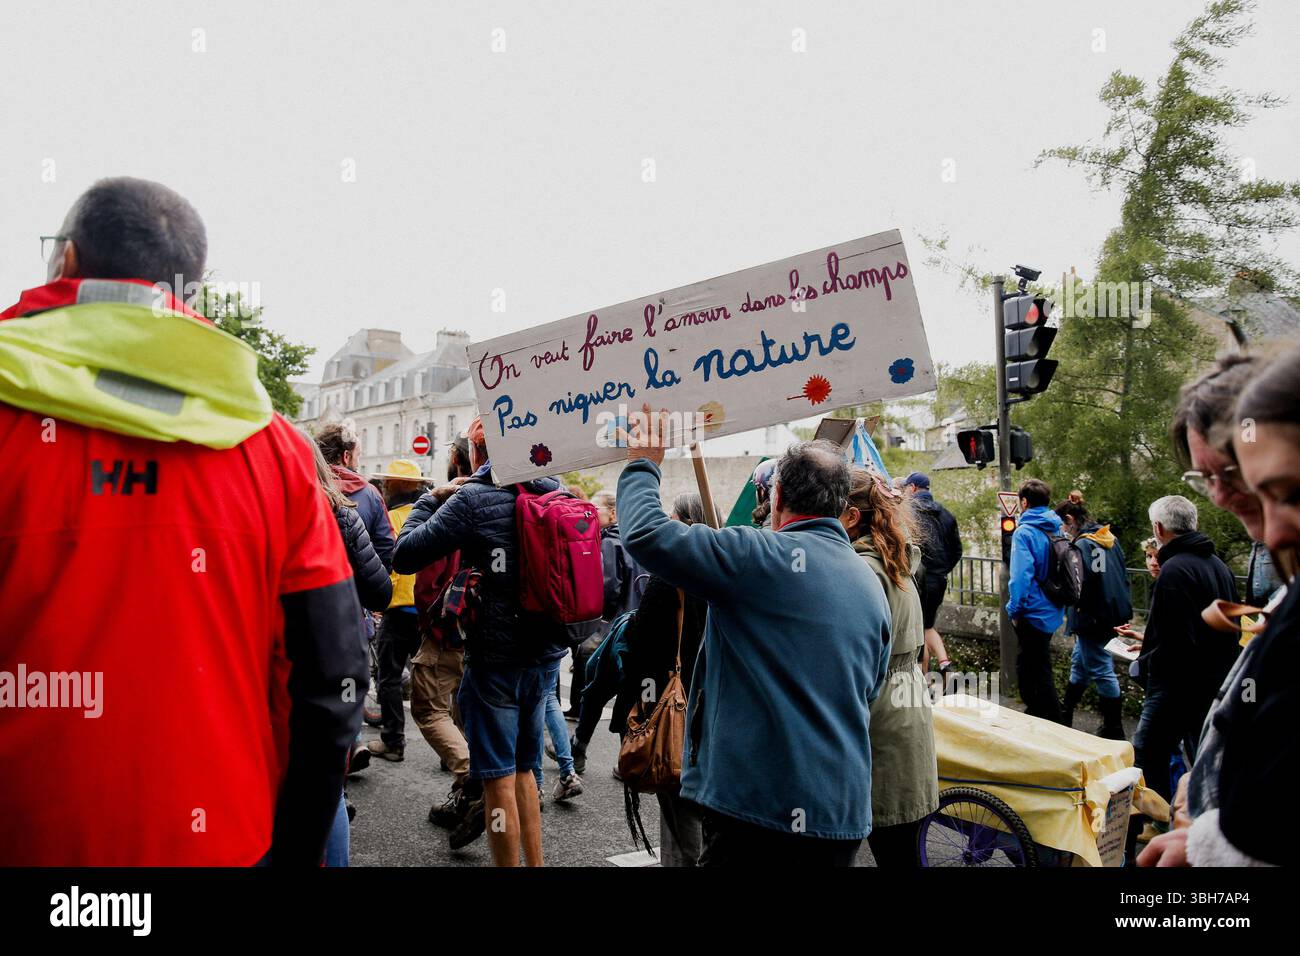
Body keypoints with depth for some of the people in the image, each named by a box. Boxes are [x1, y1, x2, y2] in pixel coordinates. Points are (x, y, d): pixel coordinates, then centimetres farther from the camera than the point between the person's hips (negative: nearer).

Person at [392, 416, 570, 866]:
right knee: (523, 770, 20)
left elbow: (404, 556, -12)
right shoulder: (554, 492, 3)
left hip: (496, 658, -6)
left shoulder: (473, 498, -13)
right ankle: (535, 864, 29)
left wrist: (432, 498, -1)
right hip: (546, 653, 6)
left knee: (500, 778, 6)